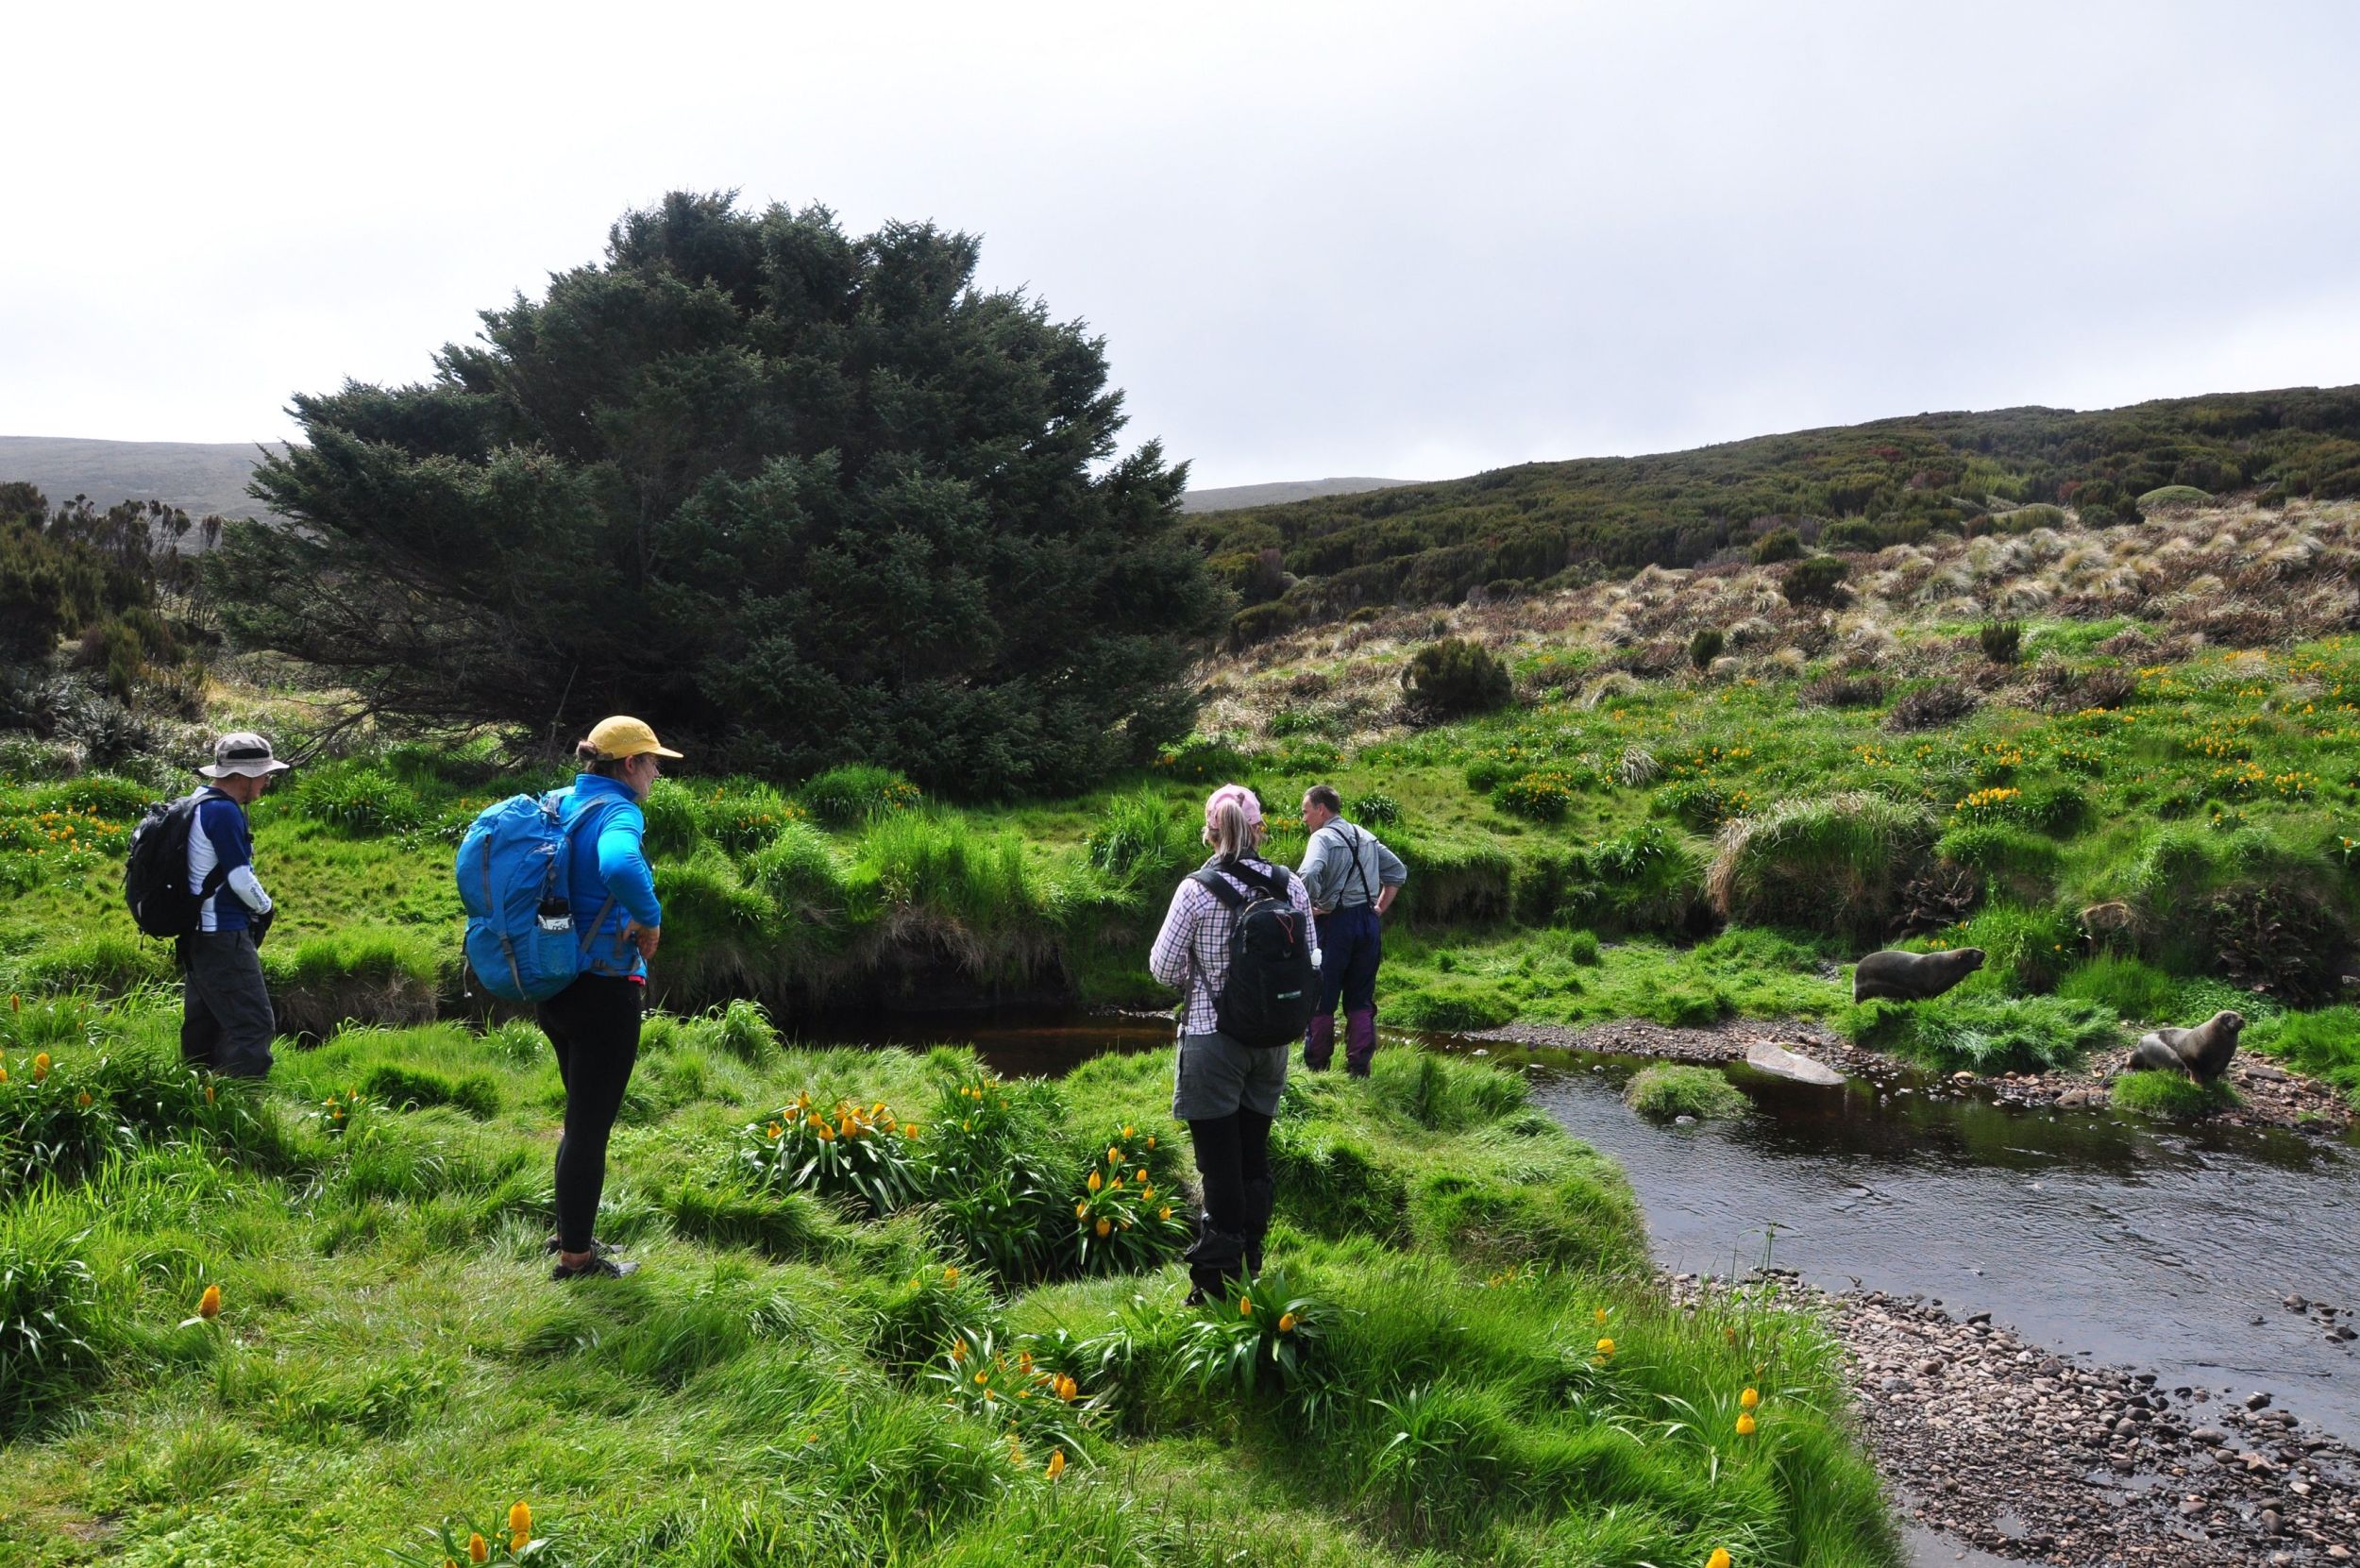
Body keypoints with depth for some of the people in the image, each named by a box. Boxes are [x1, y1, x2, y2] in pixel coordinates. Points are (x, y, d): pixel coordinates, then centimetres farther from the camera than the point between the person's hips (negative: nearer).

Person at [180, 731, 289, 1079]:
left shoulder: (200, 805, 14)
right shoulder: (224, 812, -18)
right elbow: (240, 878, -18)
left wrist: (255, 908, 13)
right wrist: (266, 908, -1)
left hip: (198, 934, 11)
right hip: (223, 936, -10)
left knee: (204, 1025, 16)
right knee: (254, 1025, -10)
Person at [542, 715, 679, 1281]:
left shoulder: (559, 804, 8)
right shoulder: (618, 812, -18)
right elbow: (619, 865, -42)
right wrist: (650, 919, -24)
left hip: (556, 989, 9)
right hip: (604, 992, -9)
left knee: (584, 1116, 23)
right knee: (591, 1125, 4)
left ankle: (570, 1232, 36)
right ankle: (574, 1256, 15)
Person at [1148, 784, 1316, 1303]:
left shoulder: (1197, 889, -15)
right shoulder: (1291, 885, -3)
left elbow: (1162, 964, -9)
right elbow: (1310, 961, 4)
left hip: (1212, 1039, -4)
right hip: (1272, 1040, 5)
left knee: (1219, 1163, 3)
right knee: (1254, 1155, 18)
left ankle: (1218, 1284, 10)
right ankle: (1250, 1263, 30)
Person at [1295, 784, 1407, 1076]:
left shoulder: (1323, 837, -9)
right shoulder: (1366, 837, 14)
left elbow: (1308, 875, -27)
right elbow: (1398, 871, 18)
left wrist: (1314, 905, -12)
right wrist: (1380, 908, 15)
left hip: (1336, 922, -7)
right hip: (1369, 921, 7)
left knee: (1321, 998, 4)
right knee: (1361, 999, 12)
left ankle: (1316, 1066, 10)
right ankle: (1359, 1066, 14)